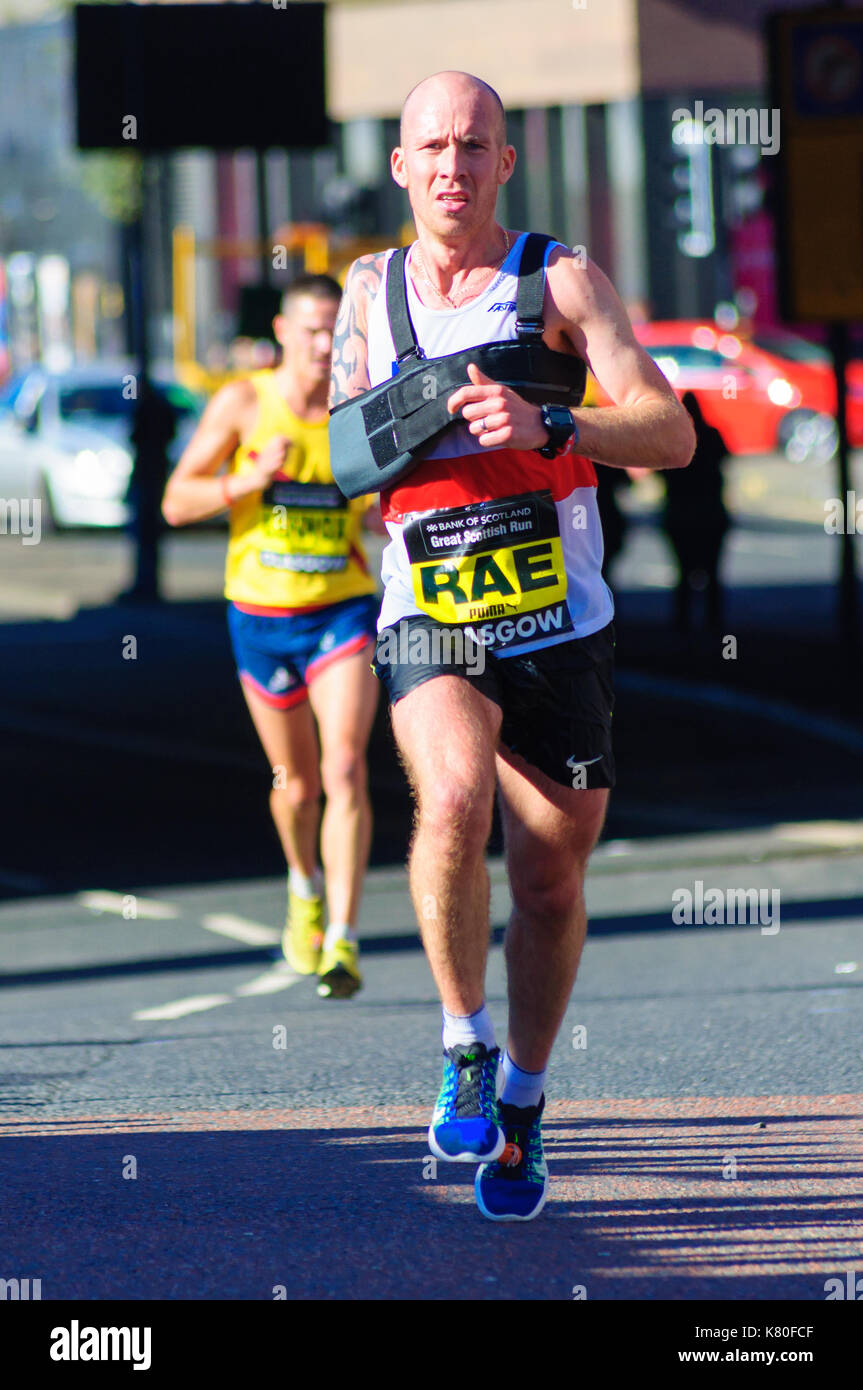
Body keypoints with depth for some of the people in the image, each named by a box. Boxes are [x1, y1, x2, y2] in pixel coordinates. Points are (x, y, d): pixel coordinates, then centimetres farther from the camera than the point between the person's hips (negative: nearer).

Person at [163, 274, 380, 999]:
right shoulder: (242, 404, -5)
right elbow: (177, 503, -5)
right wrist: (250, 479, -20)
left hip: (344, 612, 0)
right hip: (262, 614, 1)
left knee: (344, 768, -17)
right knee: (296, 782, 12)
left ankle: (342, 940, -20)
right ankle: (305, 886, 45)